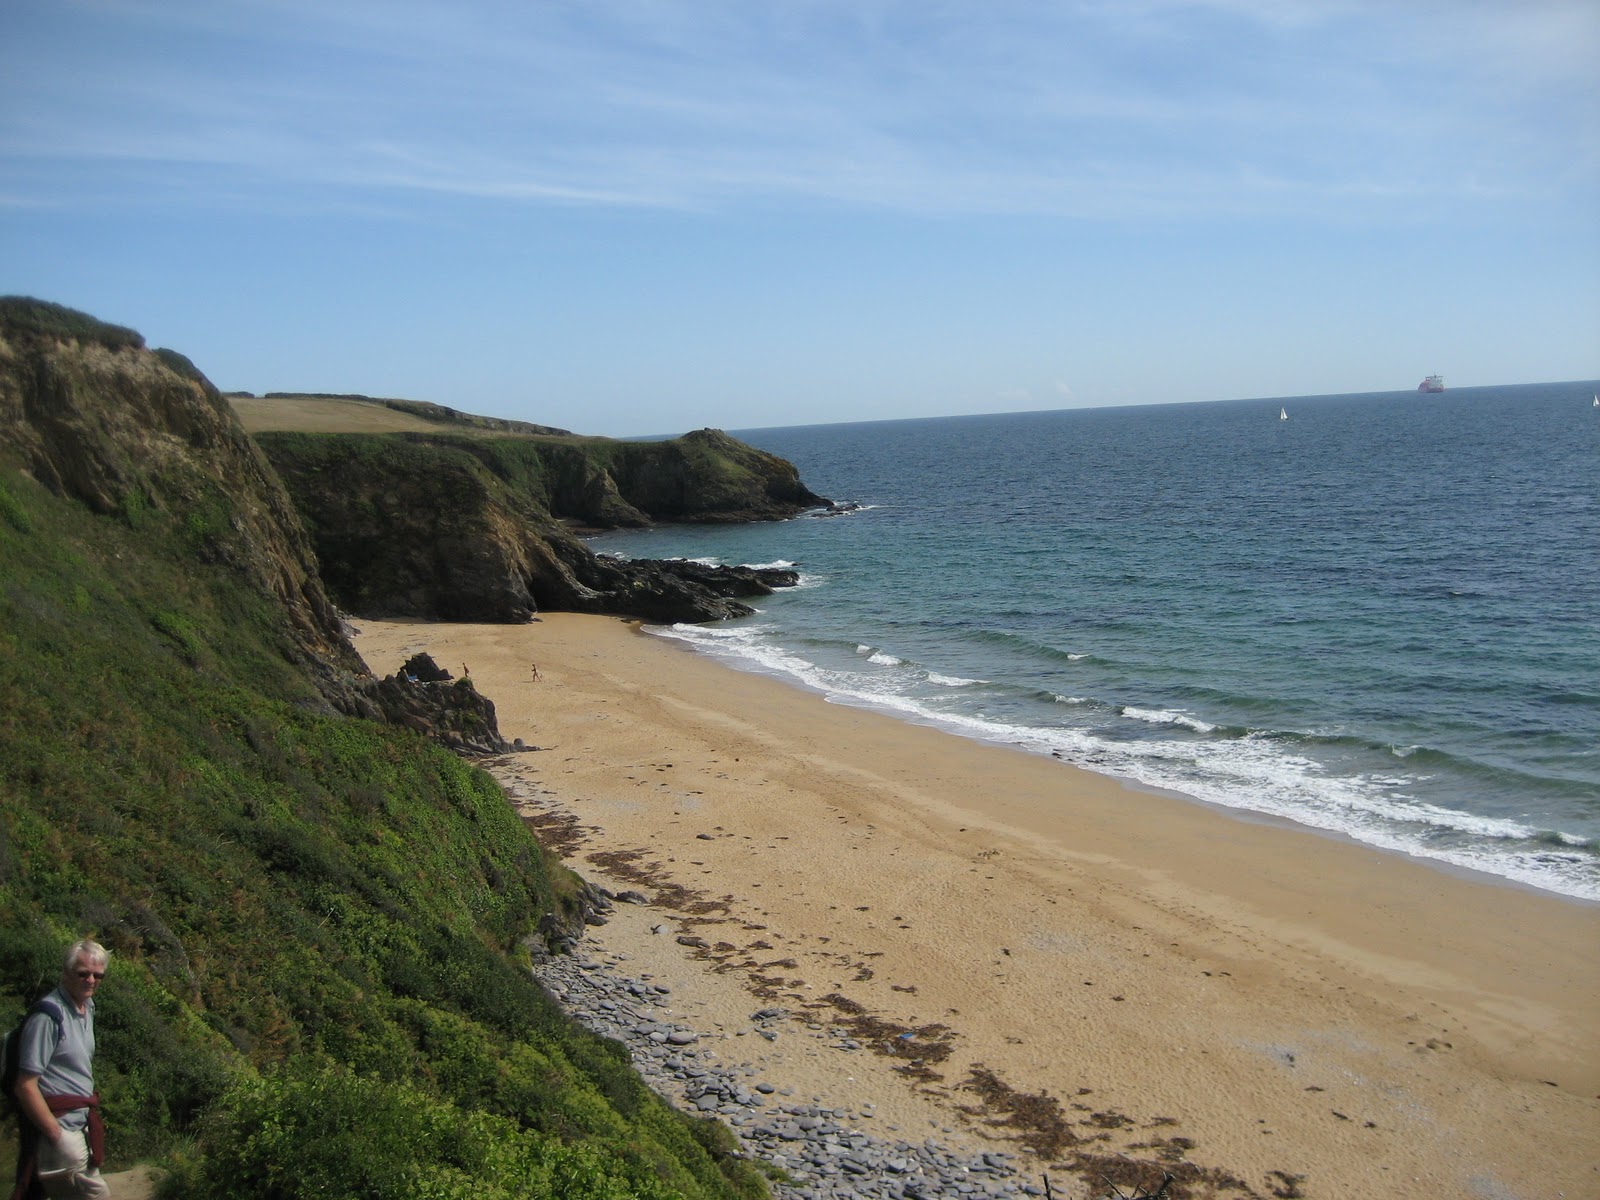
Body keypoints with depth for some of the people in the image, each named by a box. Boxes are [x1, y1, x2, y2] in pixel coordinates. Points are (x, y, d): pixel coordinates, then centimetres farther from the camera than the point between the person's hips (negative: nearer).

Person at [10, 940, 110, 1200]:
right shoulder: (49, 1017, -17)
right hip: (60, 1126, -8)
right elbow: (25, 1086, -19)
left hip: (81, 1124, 8)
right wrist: (57, 1134, -17)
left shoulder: (87, 1008, 9)